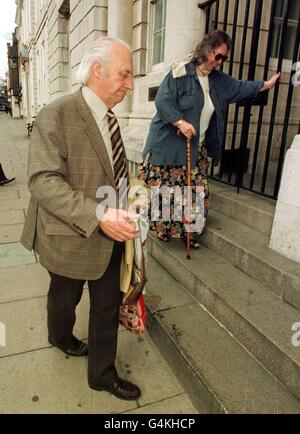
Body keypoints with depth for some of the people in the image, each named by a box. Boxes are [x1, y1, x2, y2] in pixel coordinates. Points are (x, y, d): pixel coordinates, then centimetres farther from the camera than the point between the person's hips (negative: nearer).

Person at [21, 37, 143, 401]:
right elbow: (43, 180, -26)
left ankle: (102, 373, 37)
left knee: (108, 306, 15)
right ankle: (60, 336, 57)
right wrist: (98, 216, -35)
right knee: (65, 298, 22)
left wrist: (125, 214, 3)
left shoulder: (110, 119, 7)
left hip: (110, 236, 6)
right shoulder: (56, 115, -18)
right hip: (72, 238, -6)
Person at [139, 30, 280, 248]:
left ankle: (189, 231, 18)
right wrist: (180, 122, -23)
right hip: (169, 145, -7)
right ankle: (160, 228, 14)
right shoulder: (181, 72, -9)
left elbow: (240, 88, 26)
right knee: (164, 190, -2)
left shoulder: (218, 80, 14)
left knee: (196, 192, 6)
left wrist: (266, 84, 26)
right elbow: (162, 100, -16)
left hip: (196, 149, 7)